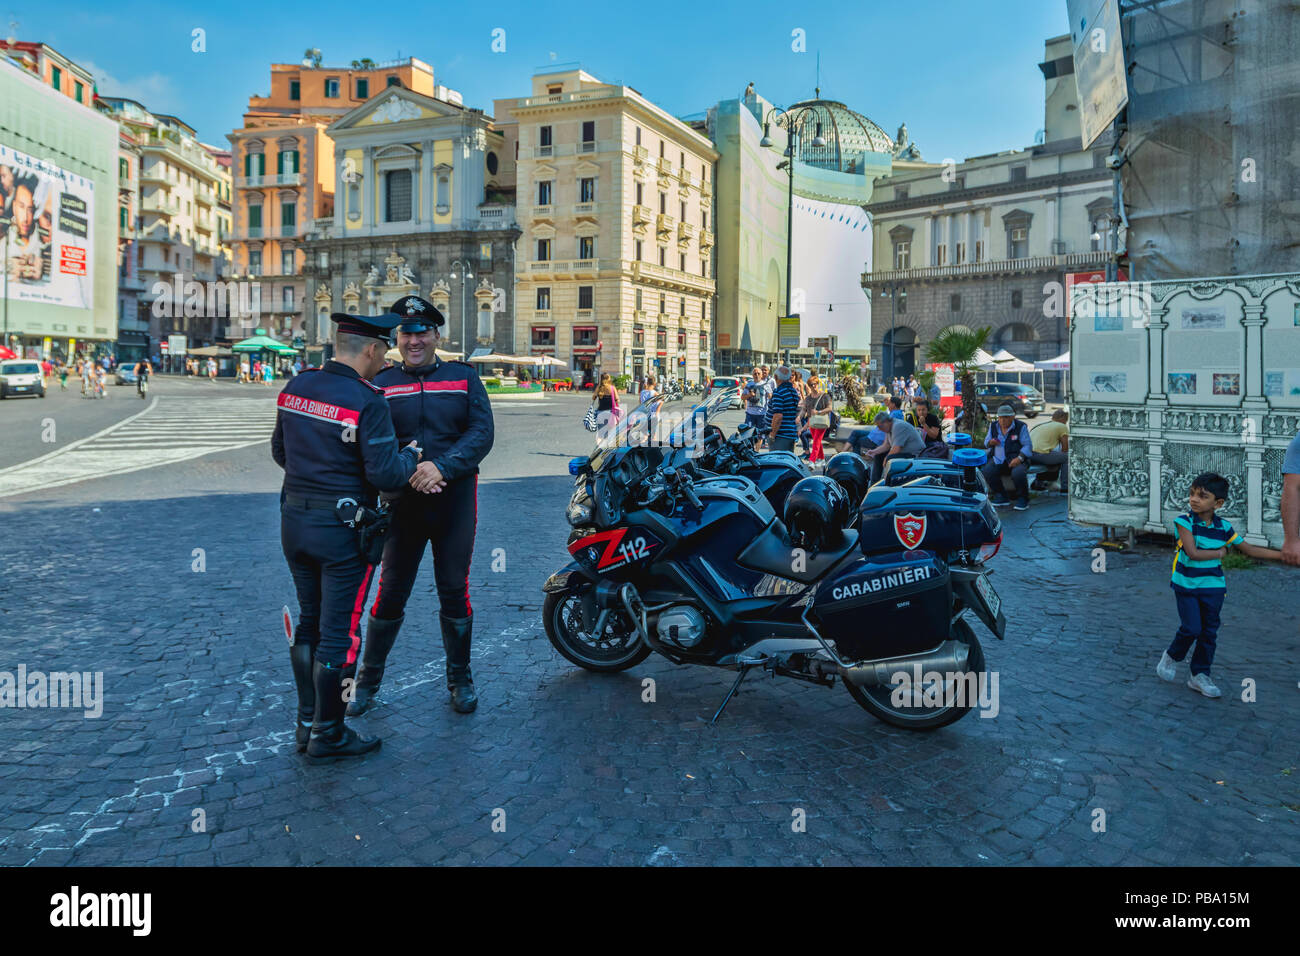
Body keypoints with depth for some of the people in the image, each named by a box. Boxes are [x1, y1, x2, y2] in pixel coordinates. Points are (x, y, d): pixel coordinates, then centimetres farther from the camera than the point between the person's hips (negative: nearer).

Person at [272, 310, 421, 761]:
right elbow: (386, 475, -21)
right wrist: (409, 456, -1)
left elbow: (280, 452, 14)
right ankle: (328, 734, 18)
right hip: (342, 527, -7)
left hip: (294, 521, 8)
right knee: (339, 633, 5)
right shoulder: (367, 402, -19)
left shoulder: (295, 389, 4)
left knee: (309, 622, 19)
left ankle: (307, 723, 31)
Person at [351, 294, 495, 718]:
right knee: (390, 593, 7)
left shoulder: (464, 378, 4)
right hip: (403, 502, 0)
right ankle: (368, 679, 26)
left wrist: (441, 467, -19)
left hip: (455, 499, 0)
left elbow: (482, 432, -5)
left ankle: (460, 679, 26)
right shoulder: (381, 385, 4)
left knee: (454, 592, 9)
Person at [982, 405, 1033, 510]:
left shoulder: (1021, 427, -3)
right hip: (998, 460, 4)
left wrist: (1019, 458, -22)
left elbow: (1028, 445, -6)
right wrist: (990, 442, -9)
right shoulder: (993, 426, 10)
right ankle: (1000, 496, -6)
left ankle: (1022, 499, -9)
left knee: (1018, 473, -35)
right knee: (987, 471, -26)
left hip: (1016, 459, -4)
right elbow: (986, 442, 17)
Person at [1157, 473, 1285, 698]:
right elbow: (1192, 553, -21)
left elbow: (1249, 550, 10)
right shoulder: (1185, 522, -13)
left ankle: (1200, 675, 19)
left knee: (1209, 632, 7)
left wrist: (1284, 555, 7)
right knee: (1191, 628, -9)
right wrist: (1220, 553, -8)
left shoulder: (1224, 527, 1)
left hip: (1213, 587, 4)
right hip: (1186, 585, -4)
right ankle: (1172, 657, 19)